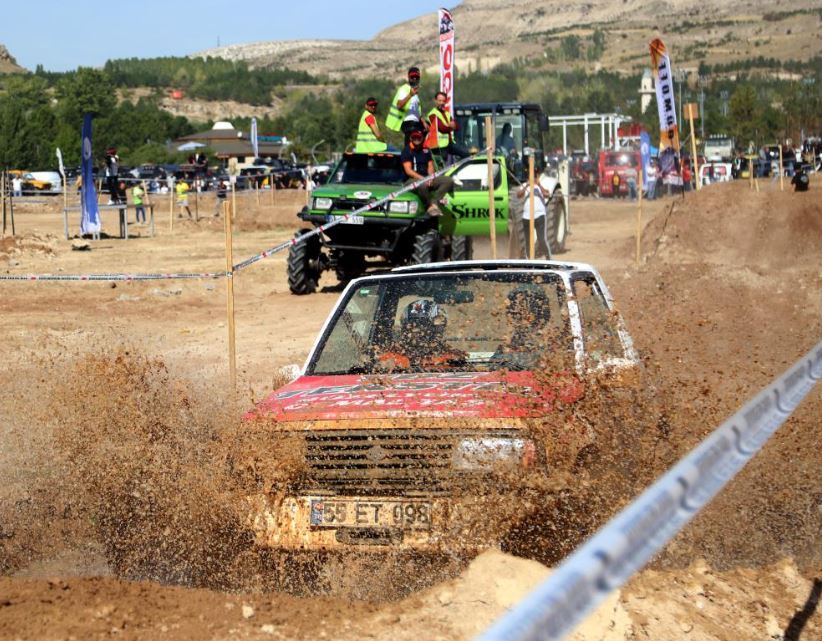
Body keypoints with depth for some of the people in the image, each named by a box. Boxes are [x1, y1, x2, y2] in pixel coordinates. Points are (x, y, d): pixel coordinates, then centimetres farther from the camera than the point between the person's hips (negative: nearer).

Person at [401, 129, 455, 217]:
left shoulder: (426, 150, 19)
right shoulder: (407, 151, 0)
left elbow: (430, 166, 13)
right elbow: (408, 171, -9)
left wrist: (430, 177, -9)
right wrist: (422, 178, -21)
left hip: (427, 179, 6)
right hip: (413, 180, -6)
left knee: (449, 181, -15)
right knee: (422, 185, -43)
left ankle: (434, 202, -28)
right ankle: (429, 206, -18)